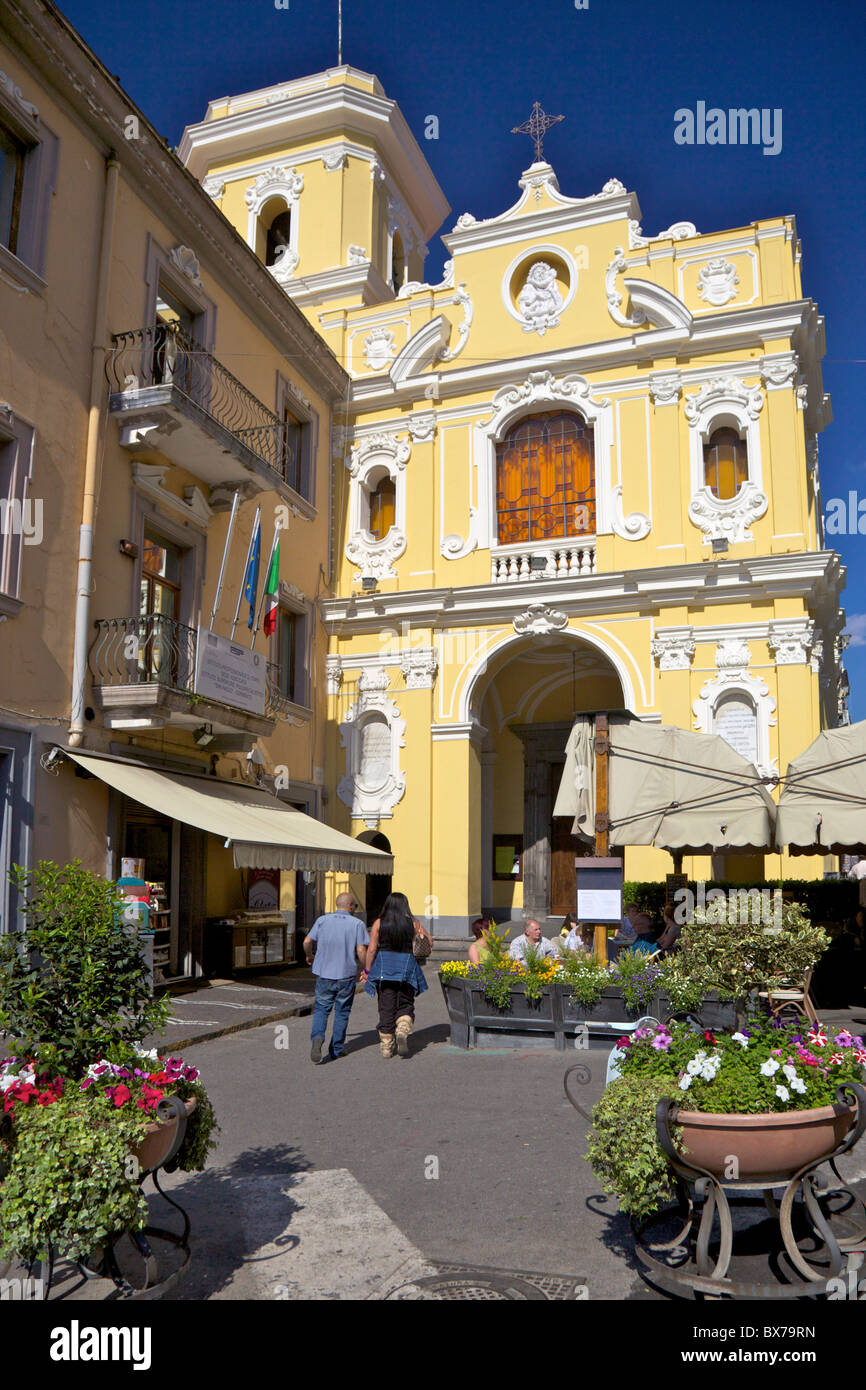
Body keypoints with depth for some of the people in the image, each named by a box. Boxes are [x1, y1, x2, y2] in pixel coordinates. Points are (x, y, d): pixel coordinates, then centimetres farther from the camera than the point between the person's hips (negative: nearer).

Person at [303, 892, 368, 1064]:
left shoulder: (322, 920, 3)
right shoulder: (357, 924, -4)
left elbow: (307, 942, -3)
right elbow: (361, 951, -11)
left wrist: (309, 956, 18)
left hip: (324, 973, 1)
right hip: (347, 974, -1)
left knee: (321, 1009, 10)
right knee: (342, 1012, 13)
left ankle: (317, 1038, -15)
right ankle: (337, 1049, 17)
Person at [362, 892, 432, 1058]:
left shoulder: (379, 923, 0)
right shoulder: (413, 922, 2)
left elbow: (371, 949, -2)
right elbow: (429, 941, 12)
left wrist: (367, 971, 6)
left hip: (384, 966, 0)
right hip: (406, 966, 0)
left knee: (386, 1008, 7)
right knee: (405, 1006, 11)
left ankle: (386, 1046, 9)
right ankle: (402, 1032, -15)